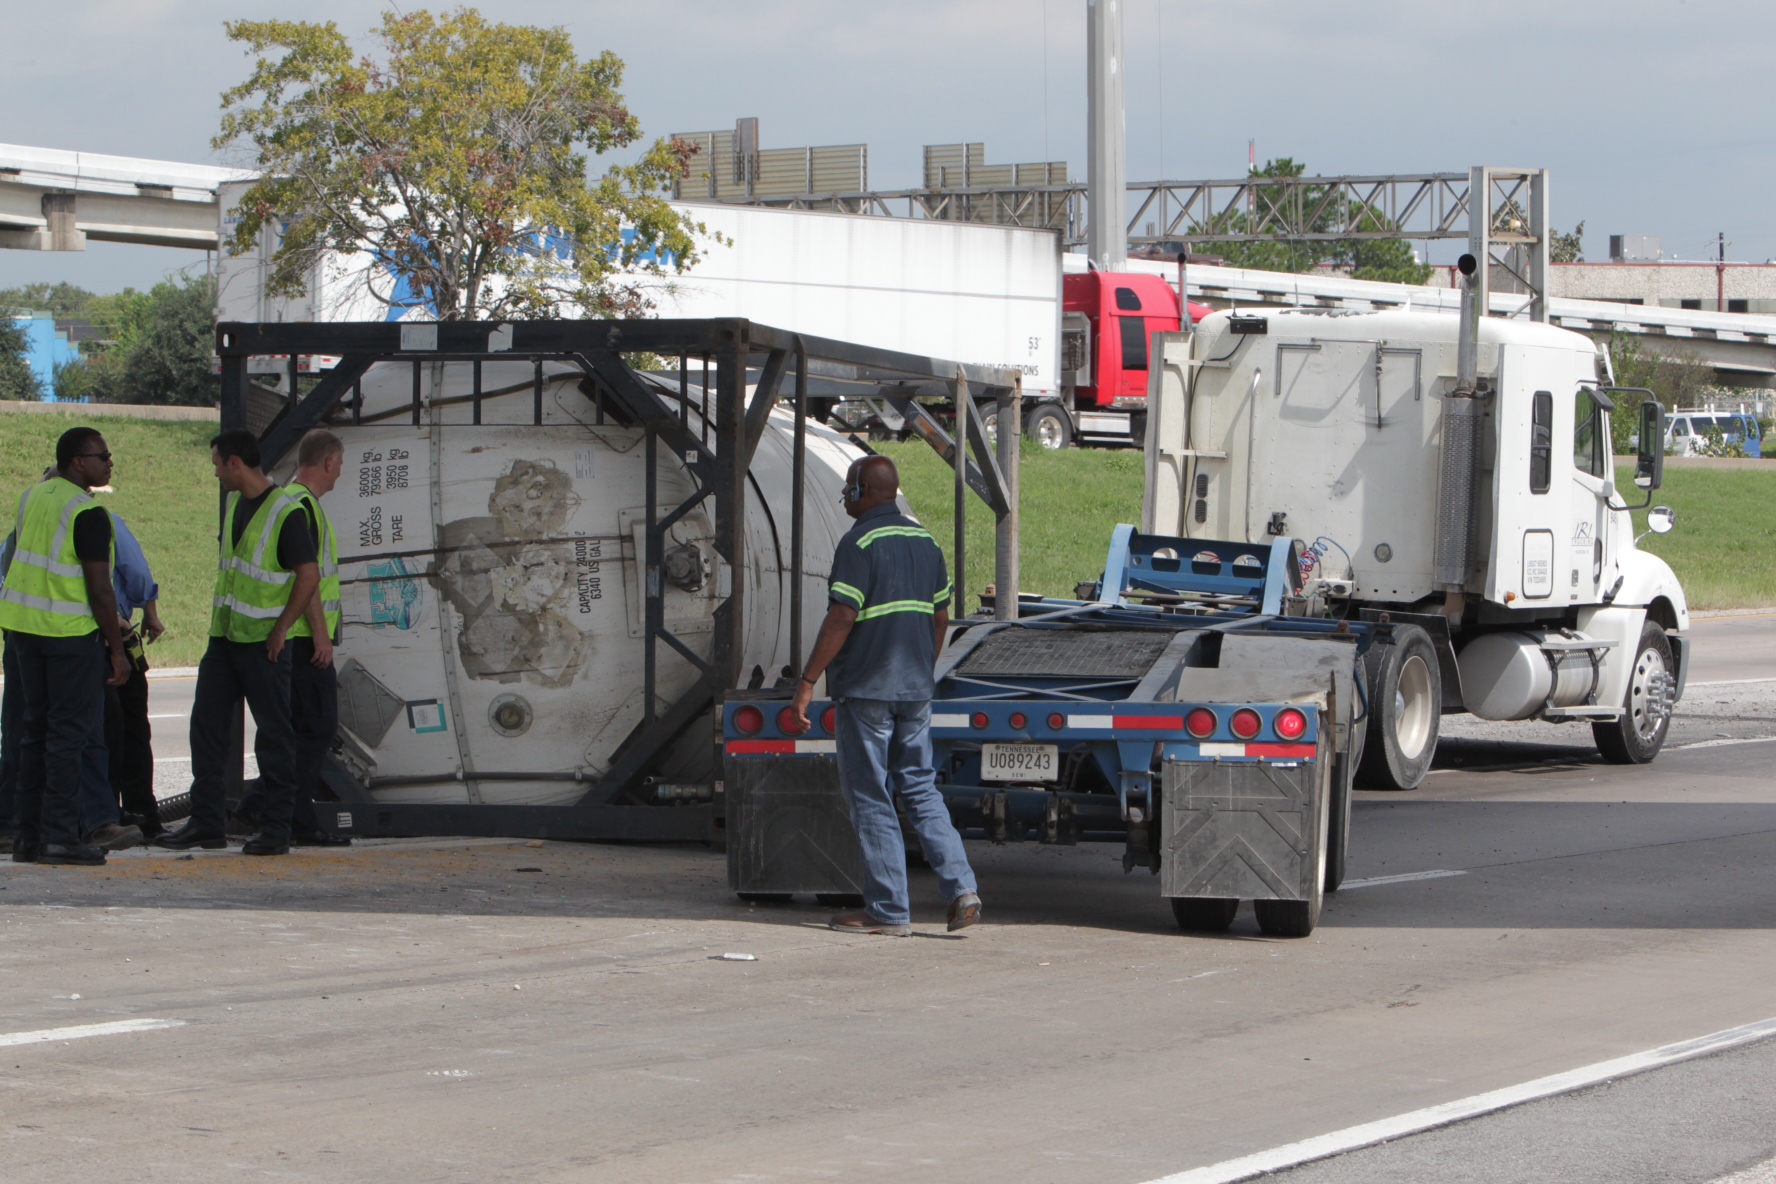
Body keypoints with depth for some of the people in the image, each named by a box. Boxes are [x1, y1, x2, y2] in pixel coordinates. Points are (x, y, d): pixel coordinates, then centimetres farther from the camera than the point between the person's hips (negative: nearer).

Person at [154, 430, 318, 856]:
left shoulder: (285, 512, -14)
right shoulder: (234, 504, 12)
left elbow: (309, 574, -16)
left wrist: (281, 629, -14)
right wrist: (220, 616, 18)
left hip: (263, 641, -8)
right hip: (224, 637, 8)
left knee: (273, 733, -2)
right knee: (206, 725, 7)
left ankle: (276, 829, 3)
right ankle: (206, 822, 12)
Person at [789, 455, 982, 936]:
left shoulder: (860, 543, -13)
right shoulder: (924, 541, 12)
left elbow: (841, 619, -18)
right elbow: (941, 616, 15)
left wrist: (808, 682, -15)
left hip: (866, 690, -7)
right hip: (915, 689, 7)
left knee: (870, 798, 0)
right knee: (921, 789, 13)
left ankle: (889, 910, 1)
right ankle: (960, 888, 0)